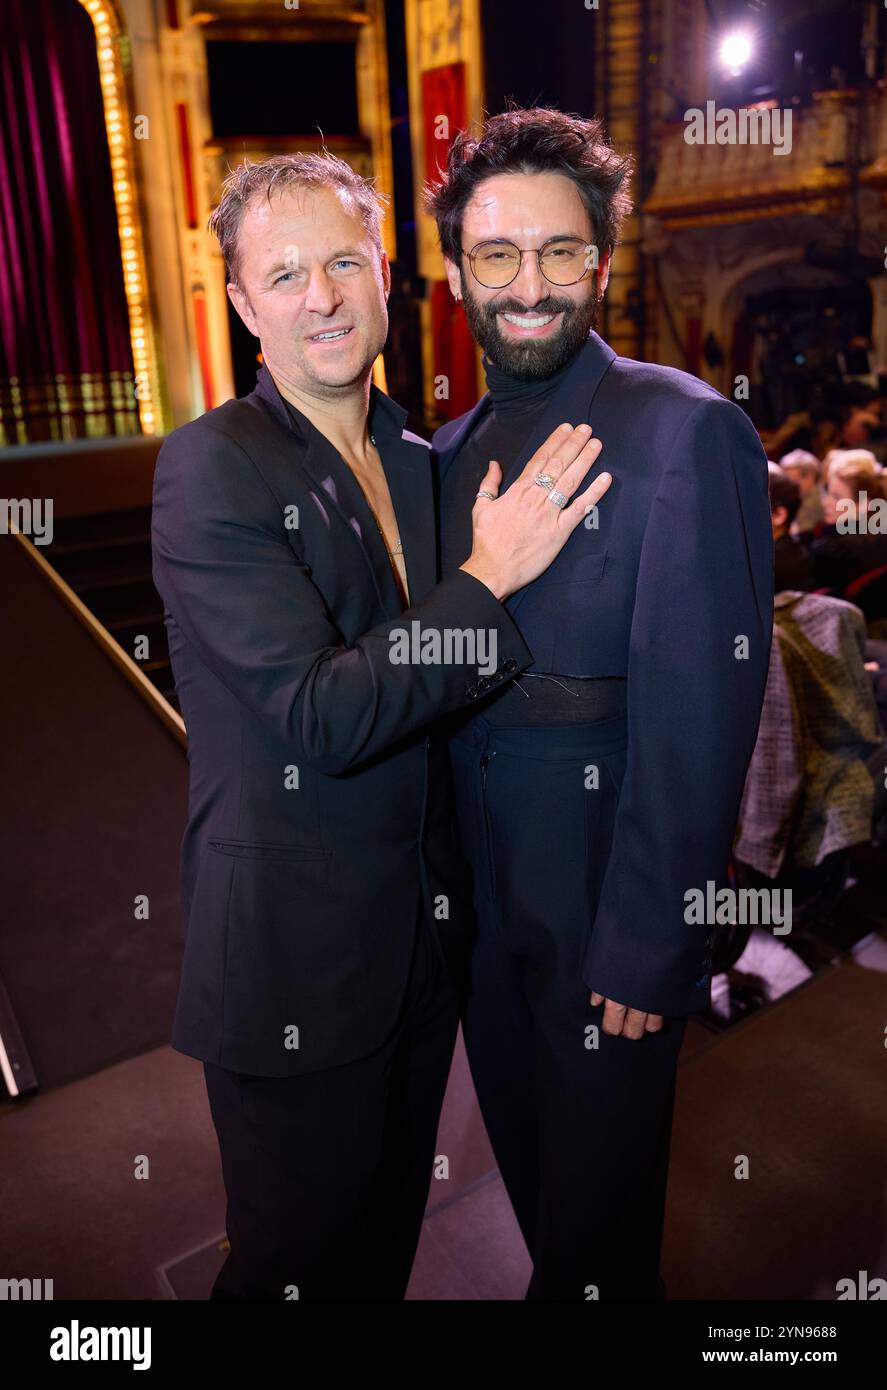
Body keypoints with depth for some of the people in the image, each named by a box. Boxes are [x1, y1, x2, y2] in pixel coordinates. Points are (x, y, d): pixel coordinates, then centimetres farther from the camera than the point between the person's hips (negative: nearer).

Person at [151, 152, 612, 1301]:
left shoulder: (421, 463, 7)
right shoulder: (210, 467, -16)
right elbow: (322, 716, -25)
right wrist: (490, 578, -21)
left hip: (422, 936, 7)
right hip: (296, 964, -6)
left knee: (389, 1238, 27)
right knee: (301, 1260, 17)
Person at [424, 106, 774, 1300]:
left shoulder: (687, 431, -16)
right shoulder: (451, 449, 5)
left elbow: (698, 718, -19)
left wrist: (648, 945, -18)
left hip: (609, 901, -6)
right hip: (482, 893, 6)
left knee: (599, 1190, 18)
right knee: (525, 1155, 28)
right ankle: (554, 1276, 55)